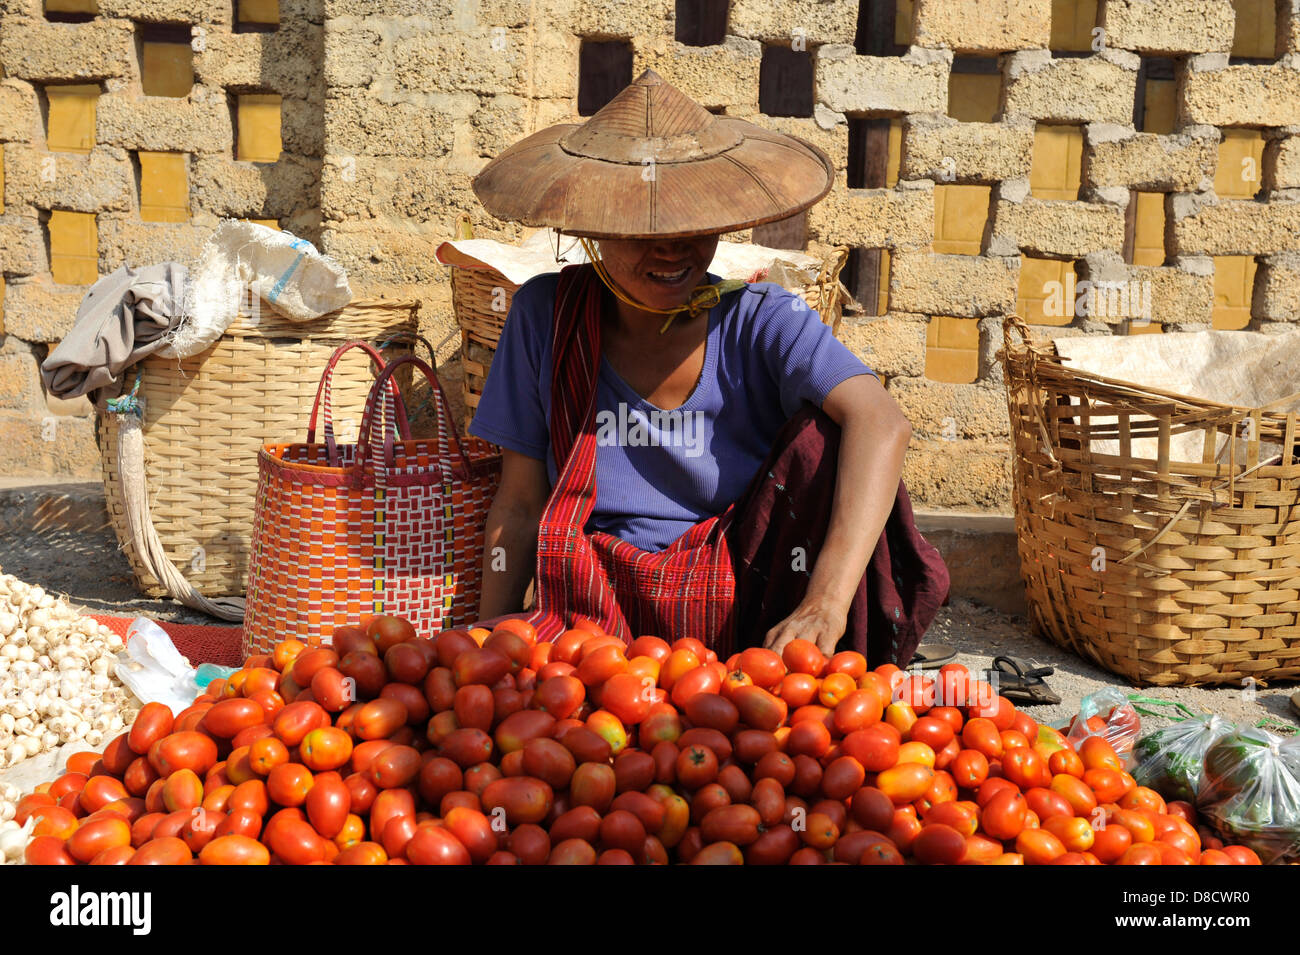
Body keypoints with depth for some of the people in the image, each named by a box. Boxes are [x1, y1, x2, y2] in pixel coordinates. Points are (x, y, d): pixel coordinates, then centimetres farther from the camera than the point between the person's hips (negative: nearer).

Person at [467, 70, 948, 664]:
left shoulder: (761, 321, -4)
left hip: (745, 612, 1)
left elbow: (881, 424, -23)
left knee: (826, 436, -22)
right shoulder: (546, 315, 2)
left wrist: (824, 606, -36)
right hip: (595, 617, 0)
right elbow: (520, 504, 8)